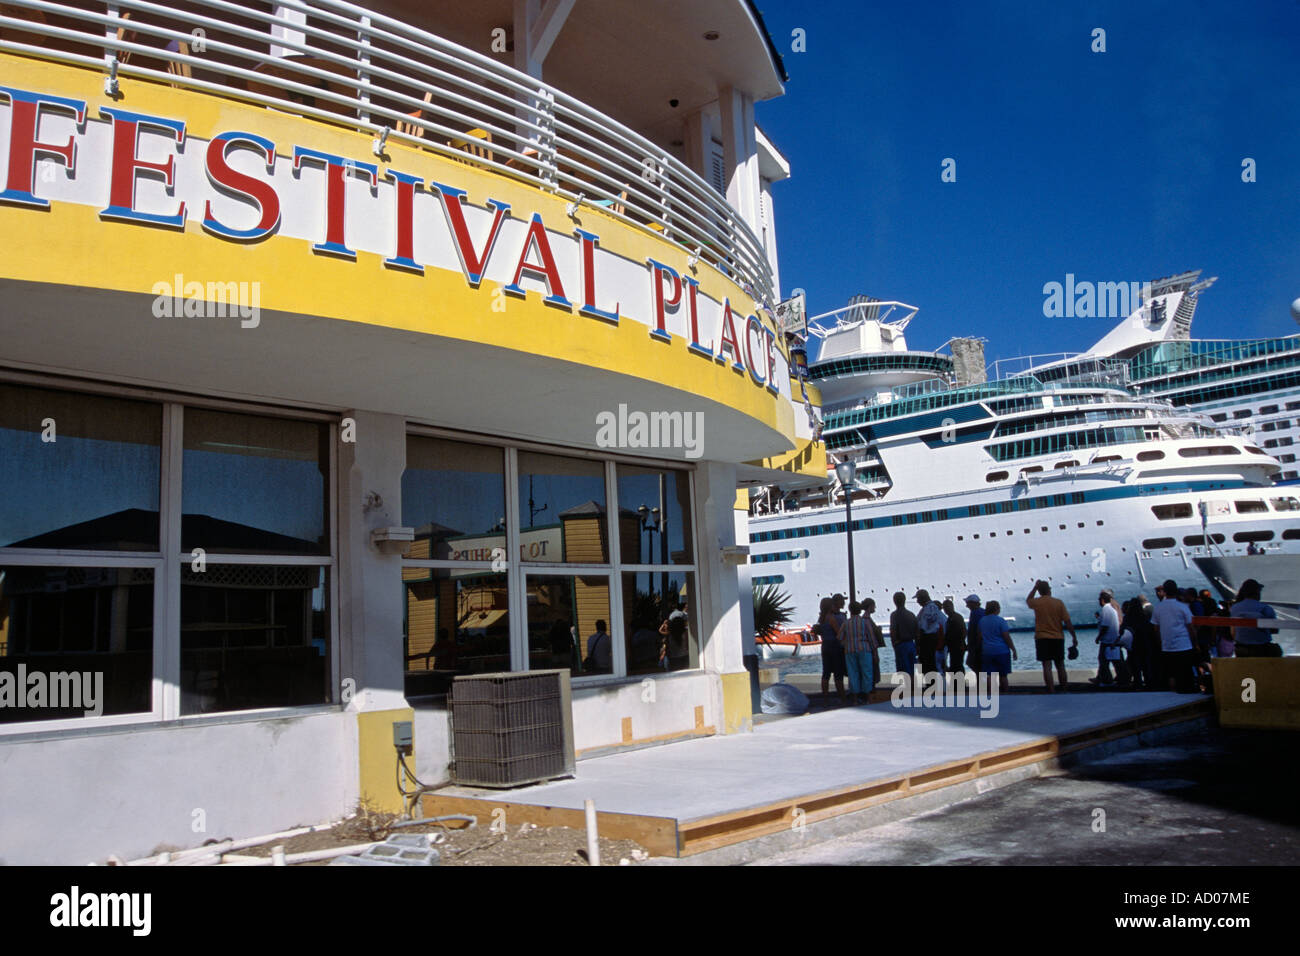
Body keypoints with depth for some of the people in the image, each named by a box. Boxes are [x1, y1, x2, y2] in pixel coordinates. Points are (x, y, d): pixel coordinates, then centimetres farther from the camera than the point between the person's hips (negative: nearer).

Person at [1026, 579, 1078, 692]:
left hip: (1042, 638, -1)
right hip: (1058, 638, 1)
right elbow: (1068, 622, -6)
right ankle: (1064, 688, 20)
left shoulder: (1036, 602, -3)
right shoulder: (1059, 602, -4)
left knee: (1047, 666, -3)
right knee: (1060, 665, 13)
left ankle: (1051, 691, -6)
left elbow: (1028, 600, 24)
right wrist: (1075, 637, 1)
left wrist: (1035, 587, 21)